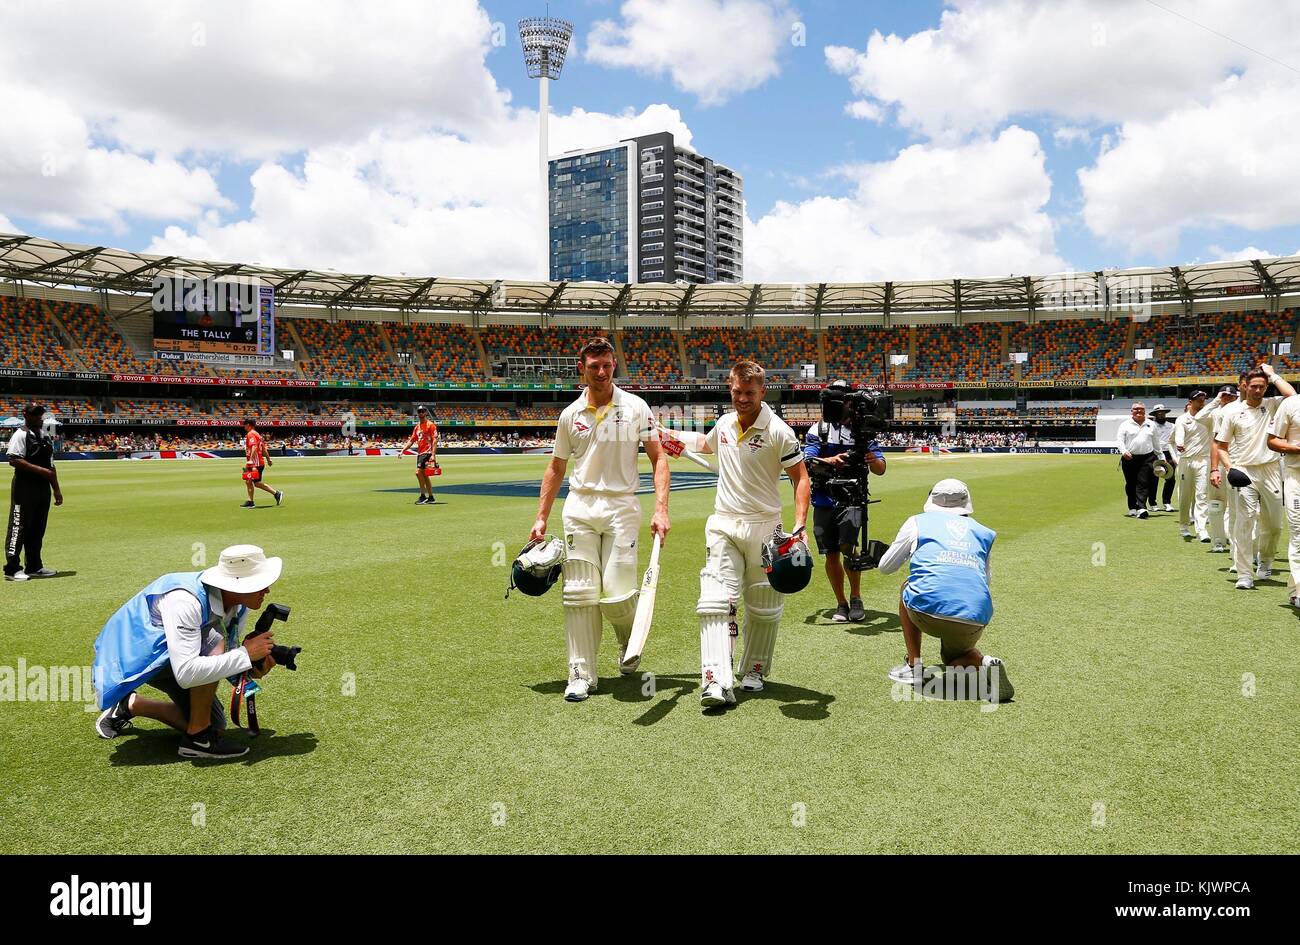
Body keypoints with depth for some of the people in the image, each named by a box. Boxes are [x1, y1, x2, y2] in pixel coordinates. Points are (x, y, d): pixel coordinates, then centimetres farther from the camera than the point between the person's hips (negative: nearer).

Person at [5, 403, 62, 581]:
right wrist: (41, 470, -22)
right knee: (19, 527, -5)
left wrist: (56, 489, 16)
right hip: (25, 487, -8)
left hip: (43, 487, 8)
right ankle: (12, 569, -2)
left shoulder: (46, 436, 16)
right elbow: (14, 460, -19)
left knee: (38, 529, 12)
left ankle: (34, 566, 20)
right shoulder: (21, 435, -8)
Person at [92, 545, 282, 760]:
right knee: (216, 645, -34)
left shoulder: (238, 606, -13)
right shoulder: (184, 602, -38)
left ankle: (129, 705, 27)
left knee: (214, 724, 10)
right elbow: (186, 674, -44)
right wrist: (245, 654, -40)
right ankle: (198, 738, -18)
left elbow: (226, 660, -3)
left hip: (171, 660, 8)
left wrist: (252, 669, -25)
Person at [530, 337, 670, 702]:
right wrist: (541, 518, 12)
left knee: (616, 595, -9)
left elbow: (658, 459, -2)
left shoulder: (635, 407, 1)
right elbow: (556, 469, 17)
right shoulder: (570, 415, 9)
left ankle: (629, 639, 25)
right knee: (580, 594, 0)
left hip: (621, 507, -2)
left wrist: (661, 510, -13)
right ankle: (582, 675, 11)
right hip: (579, 508, 3)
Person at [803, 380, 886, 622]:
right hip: (824, 500, 2)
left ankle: (856, 598, -1)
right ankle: (841, 604, 19)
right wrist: (830, 461, -28)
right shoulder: (818, 429, 6)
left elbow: (881, 469, 1)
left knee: (847, 546, -18)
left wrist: (873, 461, -24)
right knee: (831, 555, 5)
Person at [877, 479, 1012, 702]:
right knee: (954, 658, 34)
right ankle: (984, 663, -1)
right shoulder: (985, 533, 25)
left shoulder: (917, 522, 19)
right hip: (975, 621, 3)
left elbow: (885, 567, 27)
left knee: (907, 590, 33)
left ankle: (914, 666, 25)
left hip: (928, 611, -3)